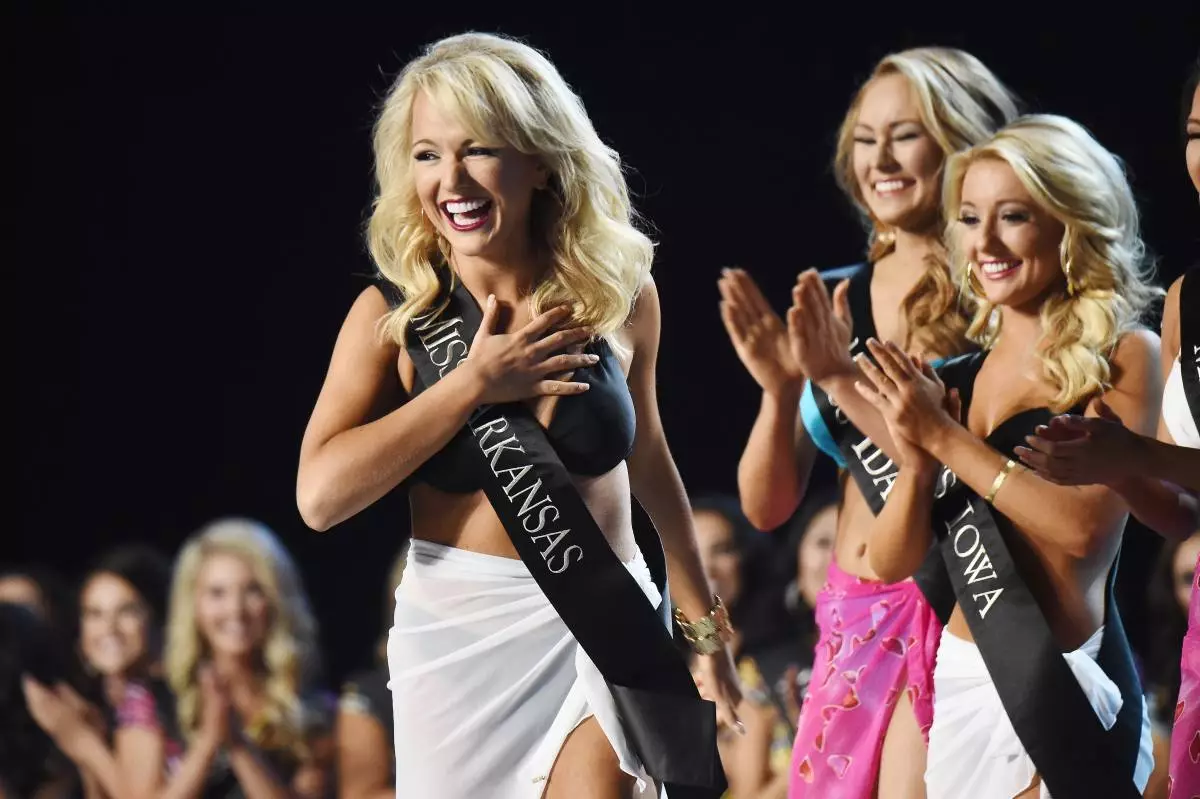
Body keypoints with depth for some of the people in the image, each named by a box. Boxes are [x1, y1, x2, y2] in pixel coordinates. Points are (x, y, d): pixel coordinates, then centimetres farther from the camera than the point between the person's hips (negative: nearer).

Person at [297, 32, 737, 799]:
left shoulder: (619, 296, -1)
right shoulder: (393, 315, -7)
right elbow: (320, 495, -16)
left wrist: (706, 622, 17)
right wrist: (472, 383, -17)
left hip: (603, 627, 0)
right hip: (458, 636, 0)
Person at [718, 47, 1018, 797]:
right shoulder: (832, 301, 8)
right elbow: (768, 506, 6)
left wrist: (844, 380, -24)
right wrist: (781, 390, -11)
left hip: (949, 616, -6)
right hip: (847, 620, 6)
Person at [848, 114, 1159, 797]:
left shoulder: (1124, 357, -6)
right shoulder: (953, 379, 9)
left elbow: (1085, 528, -18)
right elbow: (893, 562, 6)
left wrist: (946, 437, -16)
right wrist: (917, 460, -12)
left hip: (1066, 688, -5)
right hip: (960, 682, 5)